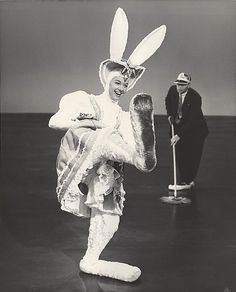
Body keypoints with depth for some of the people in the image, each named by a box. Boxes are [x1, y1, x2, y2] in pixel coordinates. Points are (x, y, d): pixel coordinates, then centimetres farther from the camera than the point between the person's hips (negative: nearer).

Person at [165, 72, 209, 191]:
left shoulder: (195, 97, -27)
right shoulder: (173, 90, -10)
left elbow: (192, 120, -30)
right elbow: (168, 101, 16)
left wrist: (179, 135, -34)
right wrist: (170, 115, 2)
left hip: (195, 130, -6)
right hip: (178, 126, 6)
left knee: (192, 156, -6)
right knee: (180, 155, 5)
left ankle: (184, 182, -1)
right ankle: (188, 181, 16)